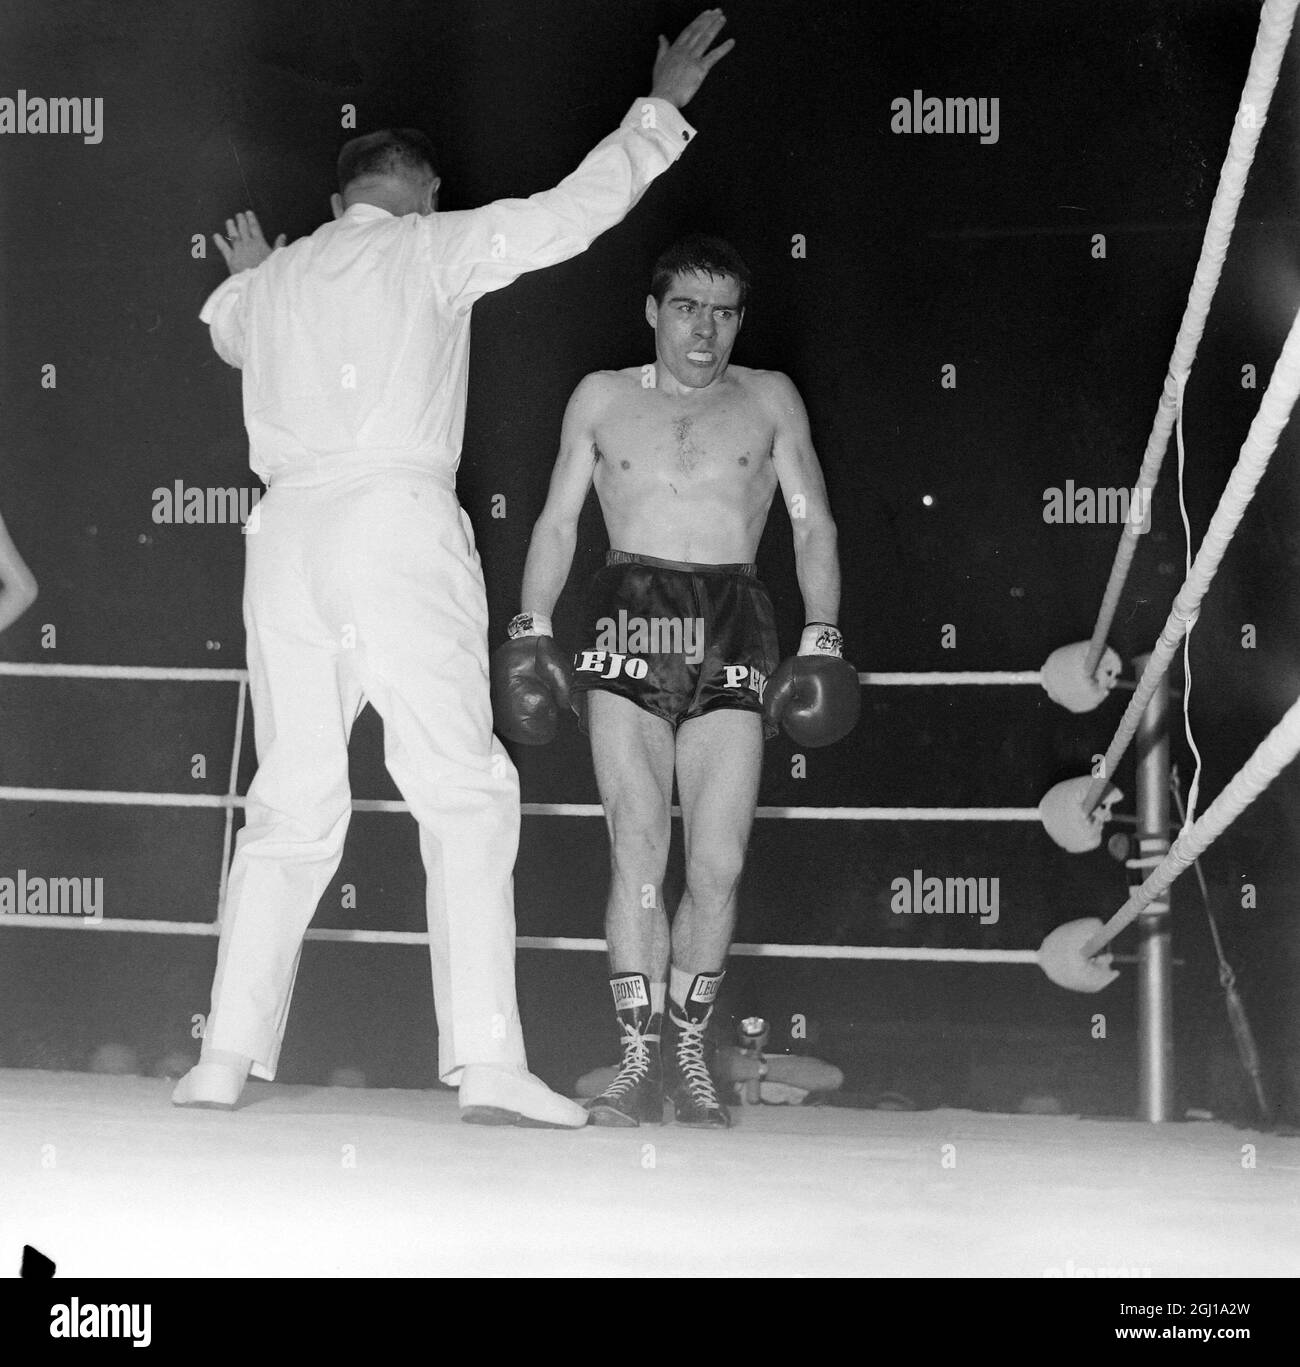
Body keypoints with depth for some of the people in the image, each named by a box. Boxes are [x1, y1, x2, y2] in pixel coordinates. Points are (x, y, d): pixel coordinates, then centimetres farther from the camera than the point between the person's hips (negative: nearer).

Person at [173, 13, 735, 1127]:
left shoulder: (266, 284, 21)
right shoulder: (429, 248, 6)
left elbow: (222, 326, 45)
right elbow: (573, 210, 4)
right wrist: (663, 109, 16)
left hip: (290, 533, 5)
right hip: (399, 524, -5)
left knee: (290, 800, 10)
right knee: (462, 791, -6)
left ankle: (229, 1054, 3)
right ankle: (487, 1060, -16)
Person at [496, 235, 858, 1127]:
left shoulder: (769, 400, 15)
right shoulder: (603, 398, 16)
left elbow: (813, 524, 13)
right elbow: (558, 522, 17)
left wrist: (822, 635, 1)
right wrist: (531, 629, 6)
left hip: (733, 627, 0)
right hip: (630, 618, 0)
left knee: (718, 861, -6)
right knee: (638, 848, -10)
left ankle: (690, 1048, 9)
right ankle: (641, 1057, -7)